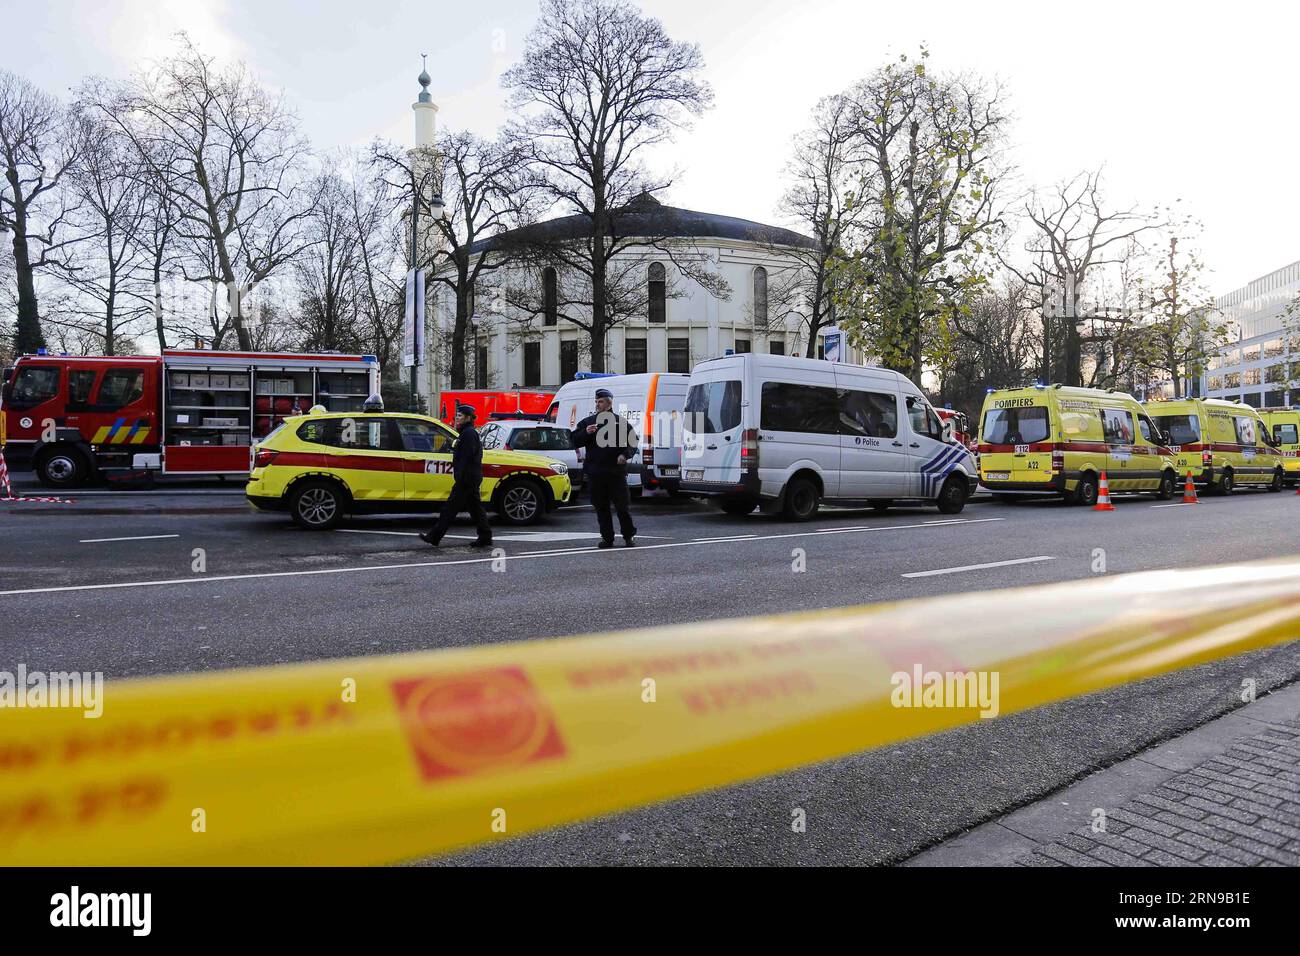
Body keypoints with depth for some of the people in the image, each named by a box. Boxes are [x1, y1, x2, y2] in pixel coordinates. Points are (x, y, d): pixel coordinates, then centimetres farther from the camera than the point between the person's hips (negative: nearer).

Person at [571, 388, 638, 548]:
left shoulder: (621, 422, 6)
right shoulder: (587, 422, 11)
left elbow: (634, 442, 8)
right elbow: (574, 441, 7)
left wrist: (625, 455, -9)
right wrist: (586, 433, -11)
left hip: (616, 471, -2)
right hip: (594, 473, 2)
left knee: (622, 505, 0)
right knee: (601, 507, 6)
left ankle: (629, 535, 13)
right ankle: (607, 537, 14)